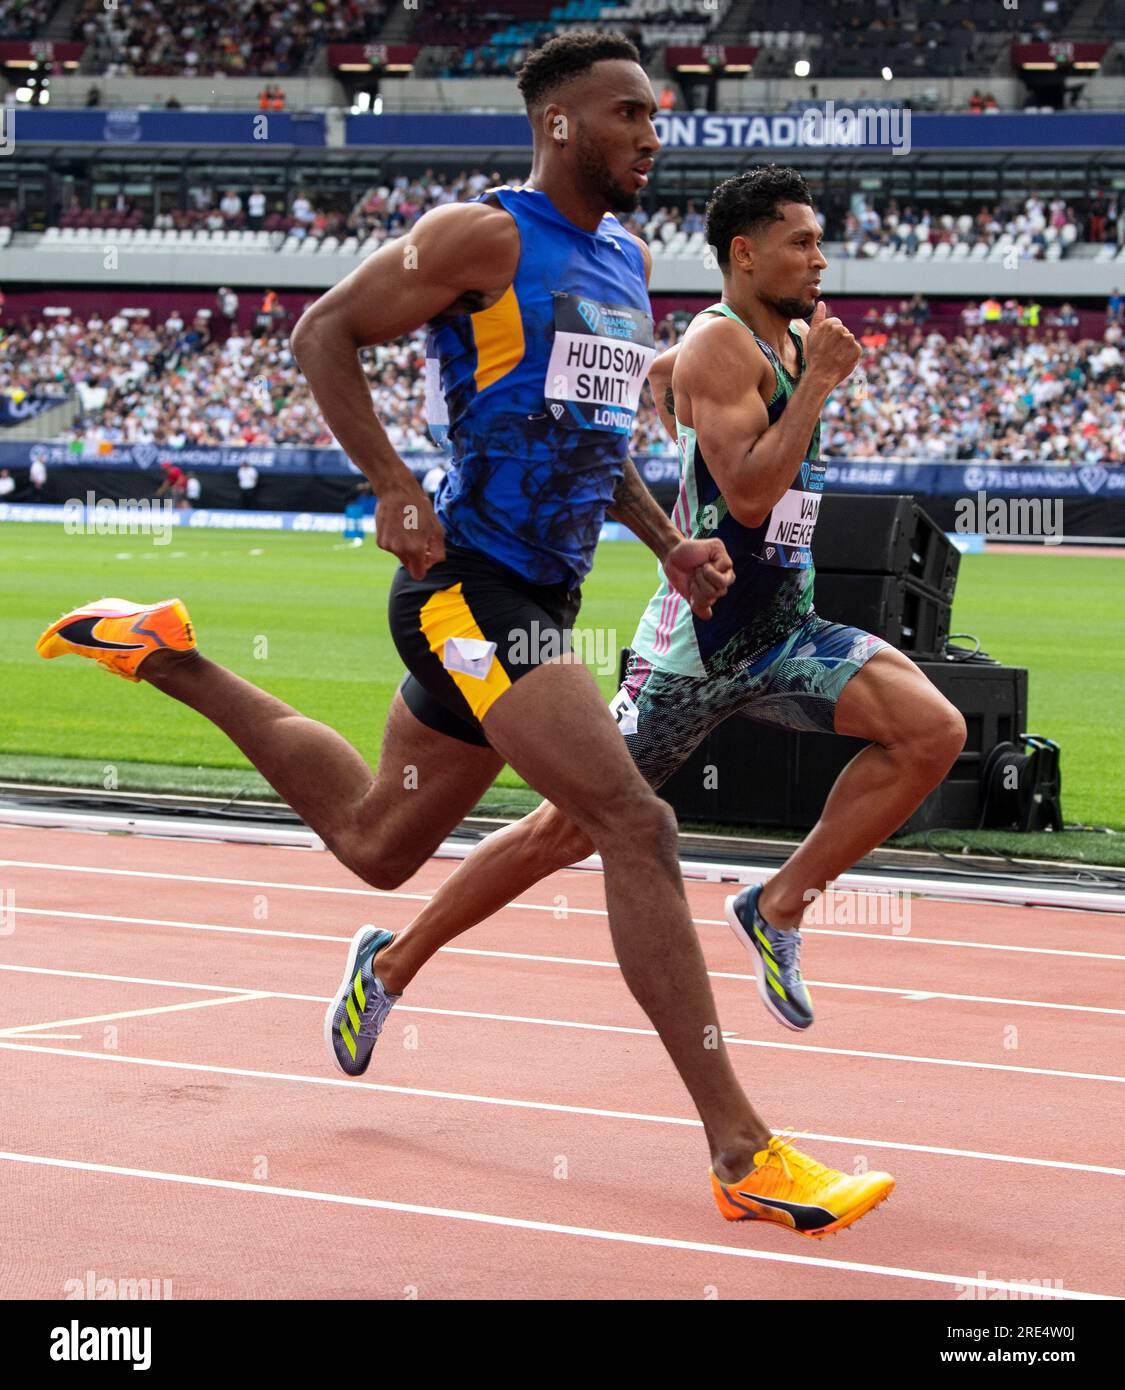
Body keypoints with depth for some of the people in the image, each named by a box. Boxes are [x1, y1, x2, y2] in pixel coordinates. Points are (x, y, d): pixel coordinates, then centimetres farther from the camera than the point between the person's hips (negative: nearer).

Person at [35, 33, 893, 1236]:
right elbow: (323, 334, -7)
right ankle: (741, 1154, -20)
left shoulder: (626, 261, 15)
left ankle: (171, 657, 38)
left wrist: (667, 542, 11)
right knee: (635, 824, -19)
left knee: (372, 843, 21)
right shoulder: (486, 237, -11)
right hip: (469, 587, -10)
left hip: (540, 597, 10)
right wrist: (394, 488, -15)